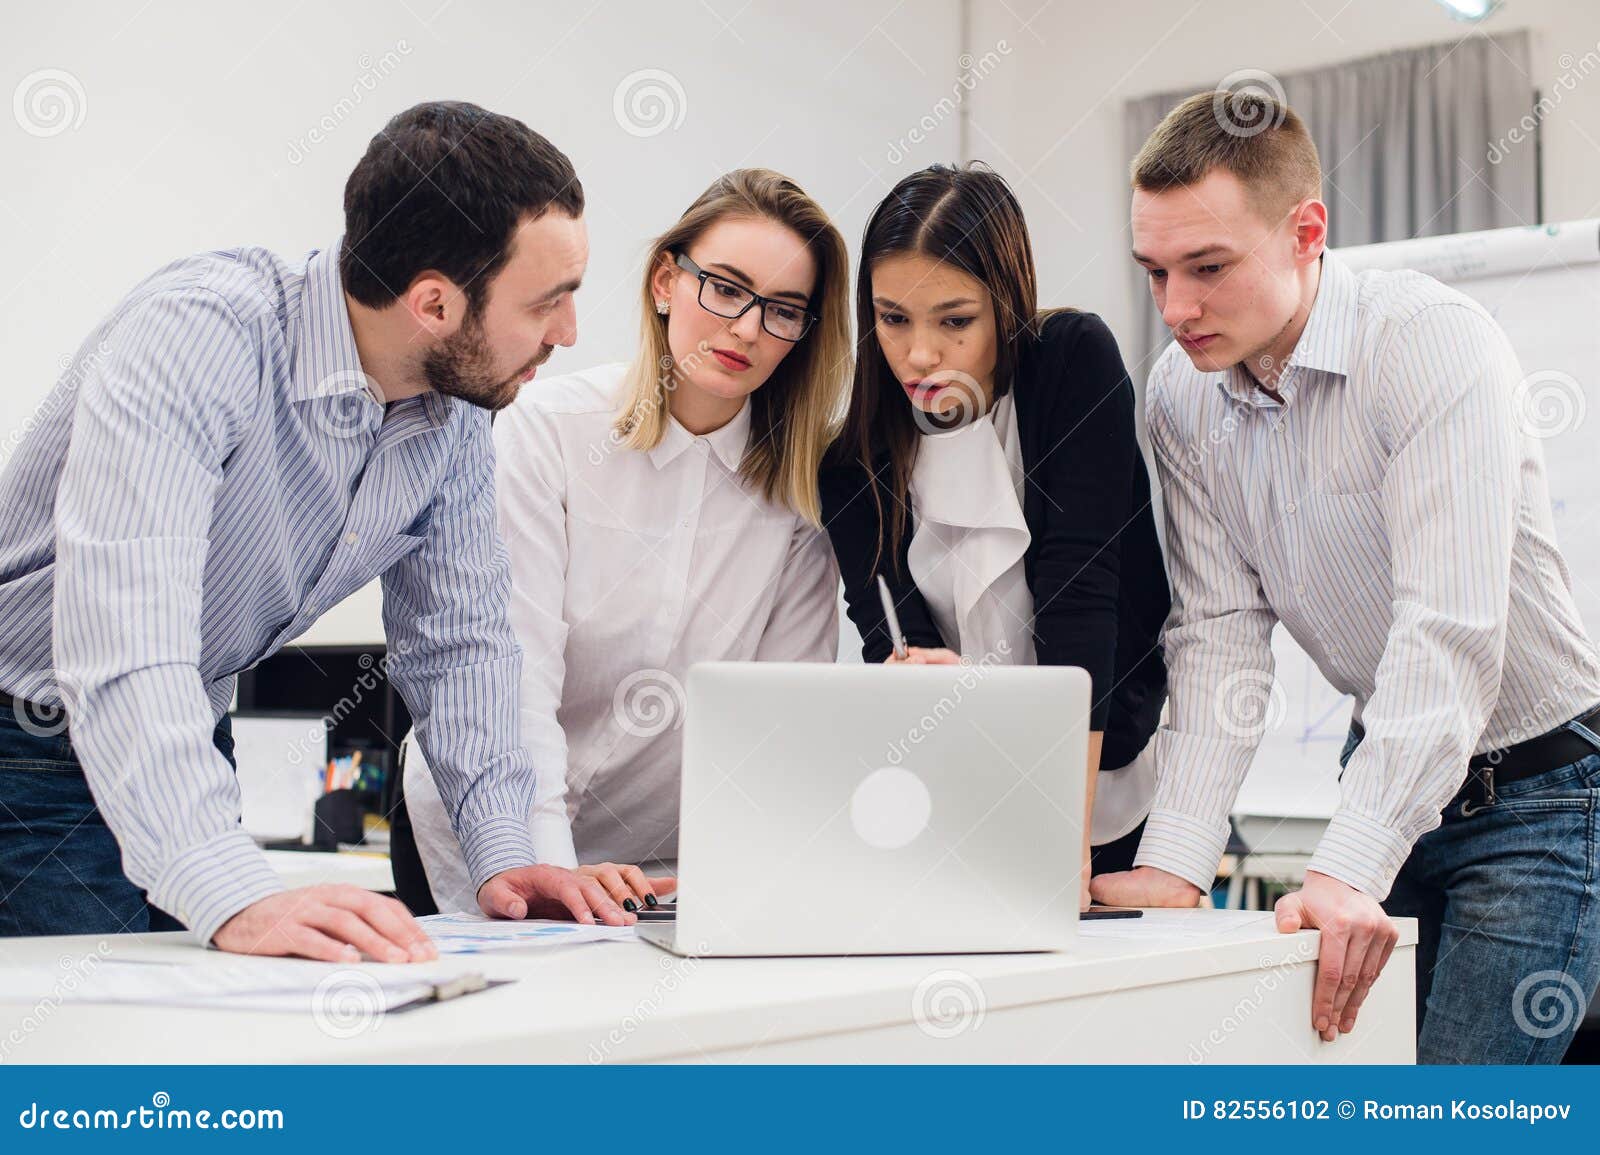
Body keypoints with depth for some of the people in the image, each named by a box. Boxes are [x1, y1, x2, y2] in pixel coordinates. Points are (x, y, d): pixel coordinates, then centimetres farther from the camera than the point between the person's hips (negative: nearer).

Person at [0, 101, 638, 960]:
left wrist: (502, 855, -9)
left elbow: (455, 640, 3)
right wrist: (232, 895, -49)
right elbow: (122, 627, -40)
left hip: (192, 753, 7)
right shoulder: (195, 334, -30)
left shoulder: (458, 412, -5)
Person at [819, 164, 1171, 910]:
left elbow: (1079, 589, -21)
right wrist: (909, 674, -36)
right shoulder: (856, 440, -6)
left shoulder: (1076, 358, -13)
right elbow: (885, 631, -11)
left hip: (1103, 777, -2)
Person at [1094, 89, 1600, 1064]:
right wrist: (1173, 863, -19)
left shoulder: (1433, 342, -23)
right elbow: (1223, 633, -7)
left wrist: (1347, 872, -39)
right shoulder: (1183, 396, -5)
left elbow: (1449, 632, -31)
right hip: (1388, 765, 6)